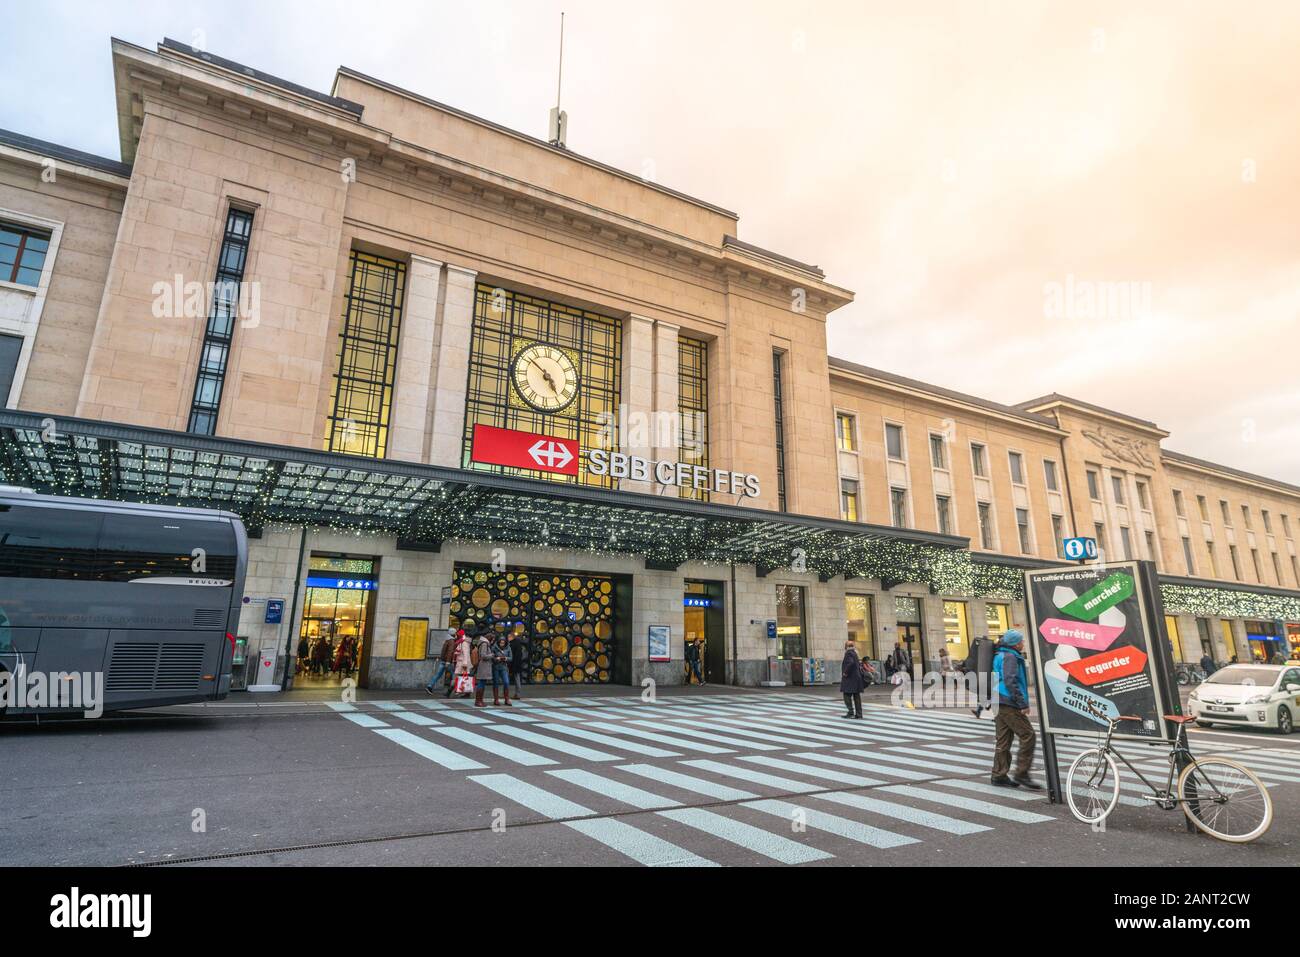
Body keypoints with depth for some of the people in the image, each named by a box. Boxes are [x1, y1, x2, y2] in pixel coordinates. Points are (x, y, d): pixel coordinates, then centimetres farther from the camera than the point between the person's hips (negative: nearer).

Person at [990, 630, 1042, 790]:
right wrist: (1023, 704, -20)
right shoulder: (1010, 657, -11)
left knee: (1003, 740, 10)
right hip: (1009, 704, -10)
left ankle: (999, 776, 12)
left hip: (999, 704, 10)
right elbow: (1010, 682, -21)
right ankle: (1021, 774, -5)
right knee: (1027, 736, -6)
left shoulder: (1000, 655, 20)